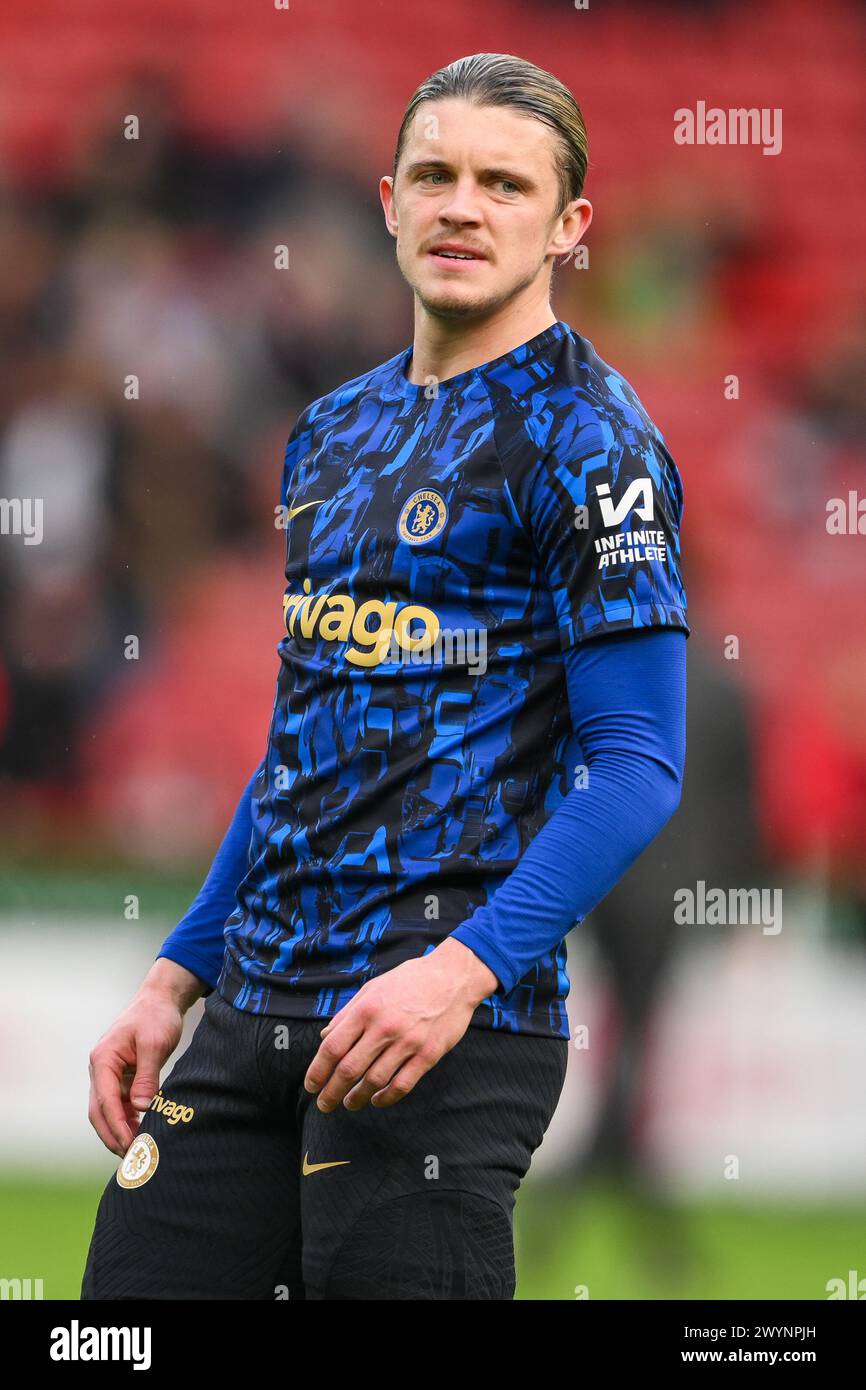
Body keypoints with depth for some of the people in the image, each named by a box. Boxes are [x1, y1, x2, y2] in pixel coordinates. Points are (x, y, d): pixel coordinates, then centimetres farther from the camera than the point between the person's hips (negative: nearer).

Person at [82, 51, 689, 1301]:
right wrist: (176, 978, 18)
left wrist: (461, 970, -24)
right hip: (254, 1007, 7)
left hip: (449, 1020, -7)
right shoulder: (336, 432, 17)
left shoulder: (582, 435, -6)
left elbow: (638, 767, -13)